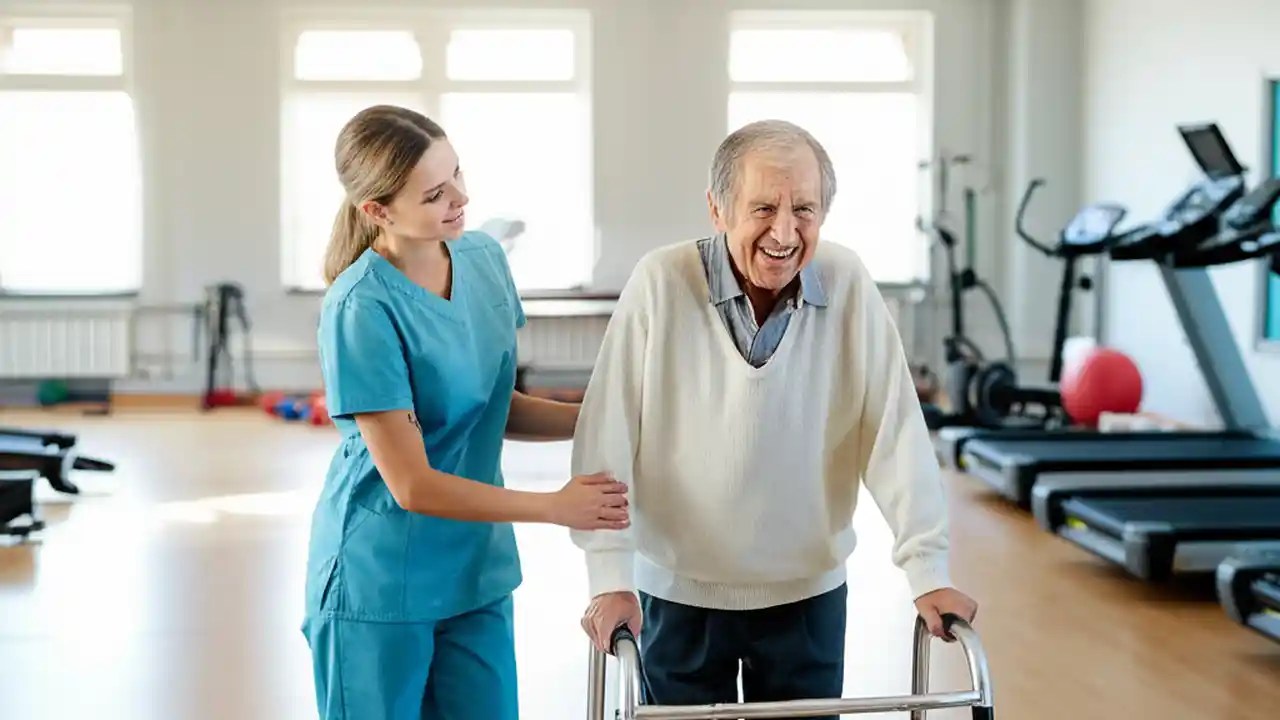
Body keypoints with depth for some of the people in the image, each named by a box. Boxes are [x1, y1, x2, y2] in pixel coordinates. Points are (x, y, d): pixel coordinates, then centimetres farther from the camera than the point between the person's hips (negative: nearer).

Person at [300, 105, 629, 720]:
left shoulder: (484, 258, -2)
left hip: (477, 571, 5)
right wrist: (555, 507, -16)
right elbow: (412, 485, -21)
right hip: (379, 585, -5)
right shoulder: (361, 308, -21)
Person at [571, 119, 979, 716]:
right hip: (679, 591, -1)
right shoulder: (660, 283, -15)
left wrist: (928, 570, -15)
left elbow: (895, 435, -10)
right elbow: (607, 441, -15)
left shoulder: (848, 285, -10)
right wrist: (611, 578, -19)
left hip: (809, 591, 2)